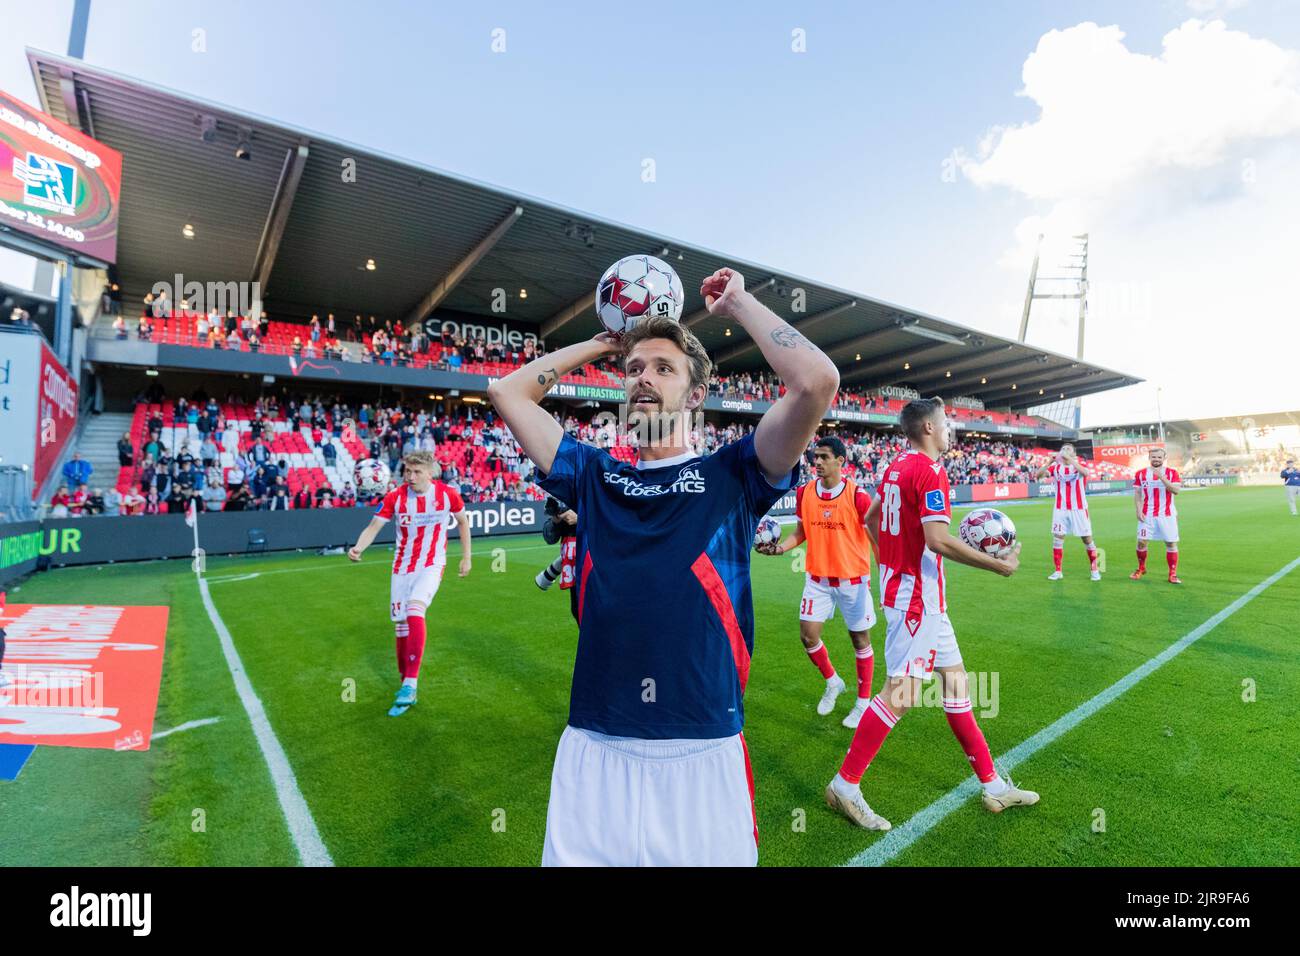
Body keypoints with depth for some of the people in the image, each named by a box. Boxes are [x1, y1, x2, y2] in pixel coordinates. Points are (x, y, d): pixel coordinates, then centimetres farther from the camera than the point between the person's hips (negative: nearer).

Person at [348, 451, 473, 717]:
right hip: (402, 566, 3)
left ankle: (411, 683, -20)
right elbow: (374, 526, -11)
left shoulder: (448, 494, -10)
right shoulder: (394, 497, -7)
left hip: (431, 565, -3)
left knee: (414, 610, -27)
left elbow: (463, 521, 6)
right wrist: (358, 548, -31)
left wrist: (466, 556, 8)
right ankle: (407, 690, 20)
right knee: (400, 624, 4)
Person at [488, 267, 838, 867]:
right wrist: (604, 342, 17)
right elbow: (507, 392, 13)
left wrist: (738, 305, 2)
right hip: (591, 750, 3)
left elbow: (817, 380, -11)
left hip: (703, 753, -2)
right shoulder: (594, 476, 9)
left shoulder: (731, 476, 1)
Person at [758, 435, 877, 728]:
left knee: (860, 639, 7)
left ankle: (864, 702, 27)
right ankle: (833, 682, 32)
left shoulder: (857, 495, -14)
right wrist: (779, 547, -8)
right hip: (817, 578, 4)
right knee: (808, 635, 4)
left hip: (853, 579, -4)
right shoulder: (805, 493, -2)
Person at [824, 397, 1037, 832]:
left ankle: (993, 785, 28)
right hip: (917, 597, -10)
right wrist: (1000, 565, -14)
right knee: (900, 694, -5)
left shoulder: (896, 467, 12)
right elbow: (937, 539, -24)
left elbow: (870, 520, 20)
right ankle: (845, 785, 5)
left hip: (902, 585, 10)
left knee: (954, 678, 16)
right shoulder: (929, 471, -16)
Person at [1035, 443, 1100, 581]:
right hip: (1060, 509, 1)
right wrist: (1050, 461, -25)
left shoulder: (1079, 465, -3)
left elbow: (1085, 473, -28)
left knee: (1087, 539, 5)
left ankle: (1094, 570, 21)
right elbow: (1037, 476, -14)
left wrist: (1069, 459, -34)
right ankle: (1058, 571, 9)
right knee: (1057, 539, -1)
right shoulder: (1055, 467, 1)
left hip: (1079, 509, -1)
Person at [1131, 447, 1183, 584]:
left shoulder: (1172, 473, 1)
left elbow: (1176, 490, -13)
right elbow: (1137, 494, 5)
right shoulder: (1140, 474, 4)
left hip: (1167, 515, 0)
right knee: (1141, 541, -3)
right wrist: (1139, 510, -5)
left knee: (1171, 543, -1)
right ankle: (1141, 568, 18)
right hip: (1147, 515, 0)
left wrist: (1162, 477, -22)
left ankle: (1173, 574, 7)